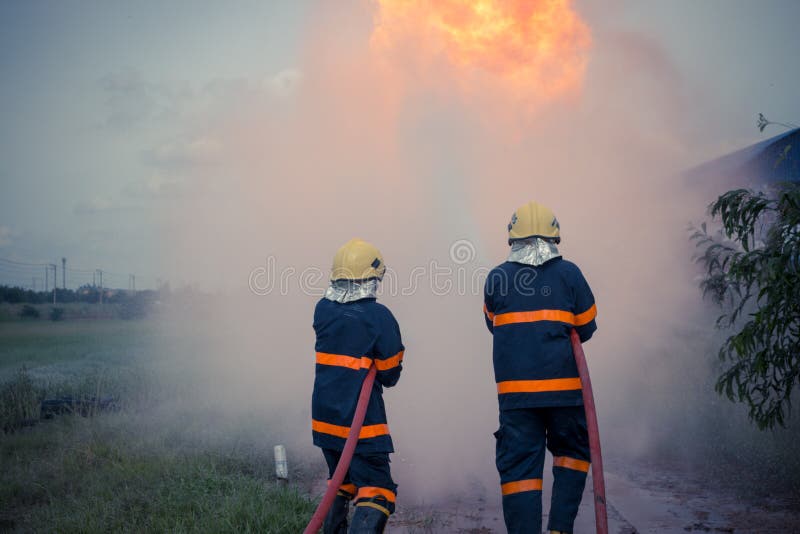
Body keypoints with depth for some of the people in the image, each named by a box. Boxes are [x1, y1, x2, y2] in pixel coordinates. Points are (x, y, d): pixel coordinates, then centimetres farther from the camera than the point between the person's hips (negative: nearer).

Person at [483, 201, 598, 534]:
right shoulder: (569, 274, -1)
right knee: (572, 452, 19)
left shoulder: (496, 278, 2)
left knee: (519, 465, 4)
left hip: (514, 389, 0)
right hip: (564, 387, 0)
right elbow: (586, 328, 5)